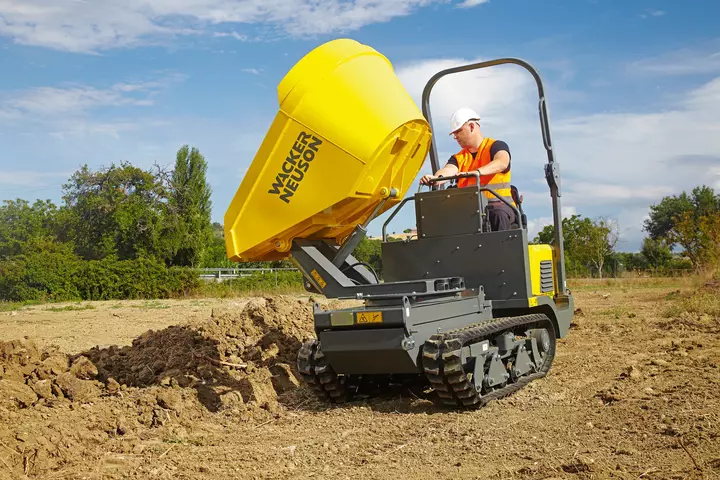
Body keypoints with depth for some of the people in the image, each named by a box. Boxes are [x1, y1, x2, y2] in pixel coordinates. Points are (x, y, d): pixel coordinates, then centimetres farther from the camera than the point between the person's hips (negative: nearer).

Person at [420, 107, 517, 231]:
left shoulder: (496, 146, 5)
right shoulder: (458, 157, 18)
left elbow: (502, 163, -19)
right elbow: (448, 170, -5)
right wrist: (434, 178, -31)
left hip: (499, 204, -3)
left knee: (498, 214, -37)